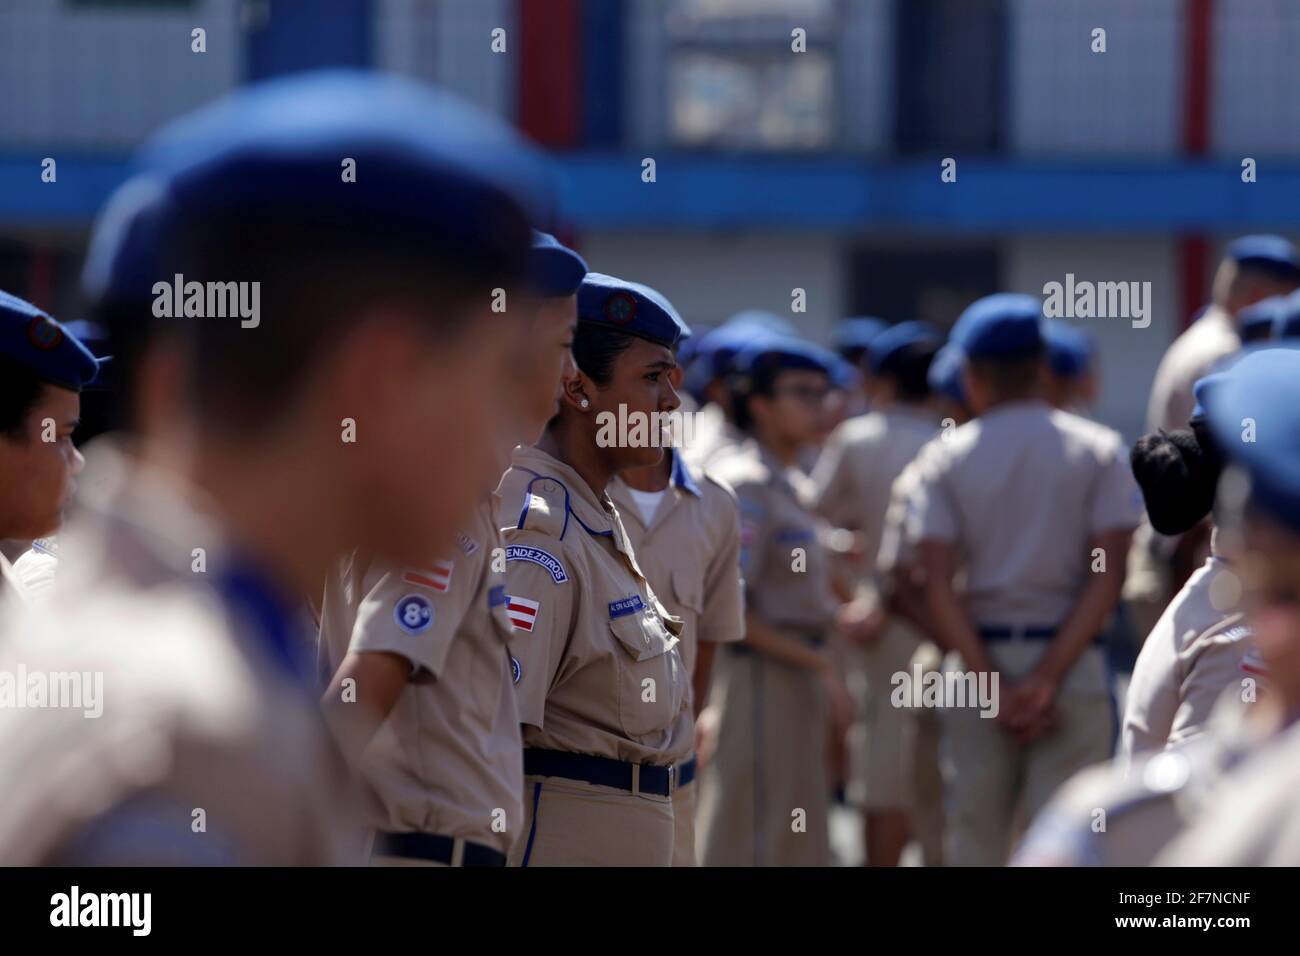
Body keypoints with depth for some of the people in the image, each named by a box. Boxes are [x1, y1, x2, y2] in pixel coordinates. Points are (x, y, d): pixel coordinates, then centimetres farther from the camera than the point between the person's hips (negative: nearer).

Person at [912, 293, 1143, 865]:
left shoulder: (947, 459, 2)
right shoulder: (1098, 452, 1)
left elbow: (938, 586, -6)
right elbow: (1108, 576, -8)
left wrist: (990, 684, -9)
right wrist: (1048, 678, -11)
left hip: (978, 661, 1)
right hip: (1069, 661, -1)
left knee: (974, 839, 9)